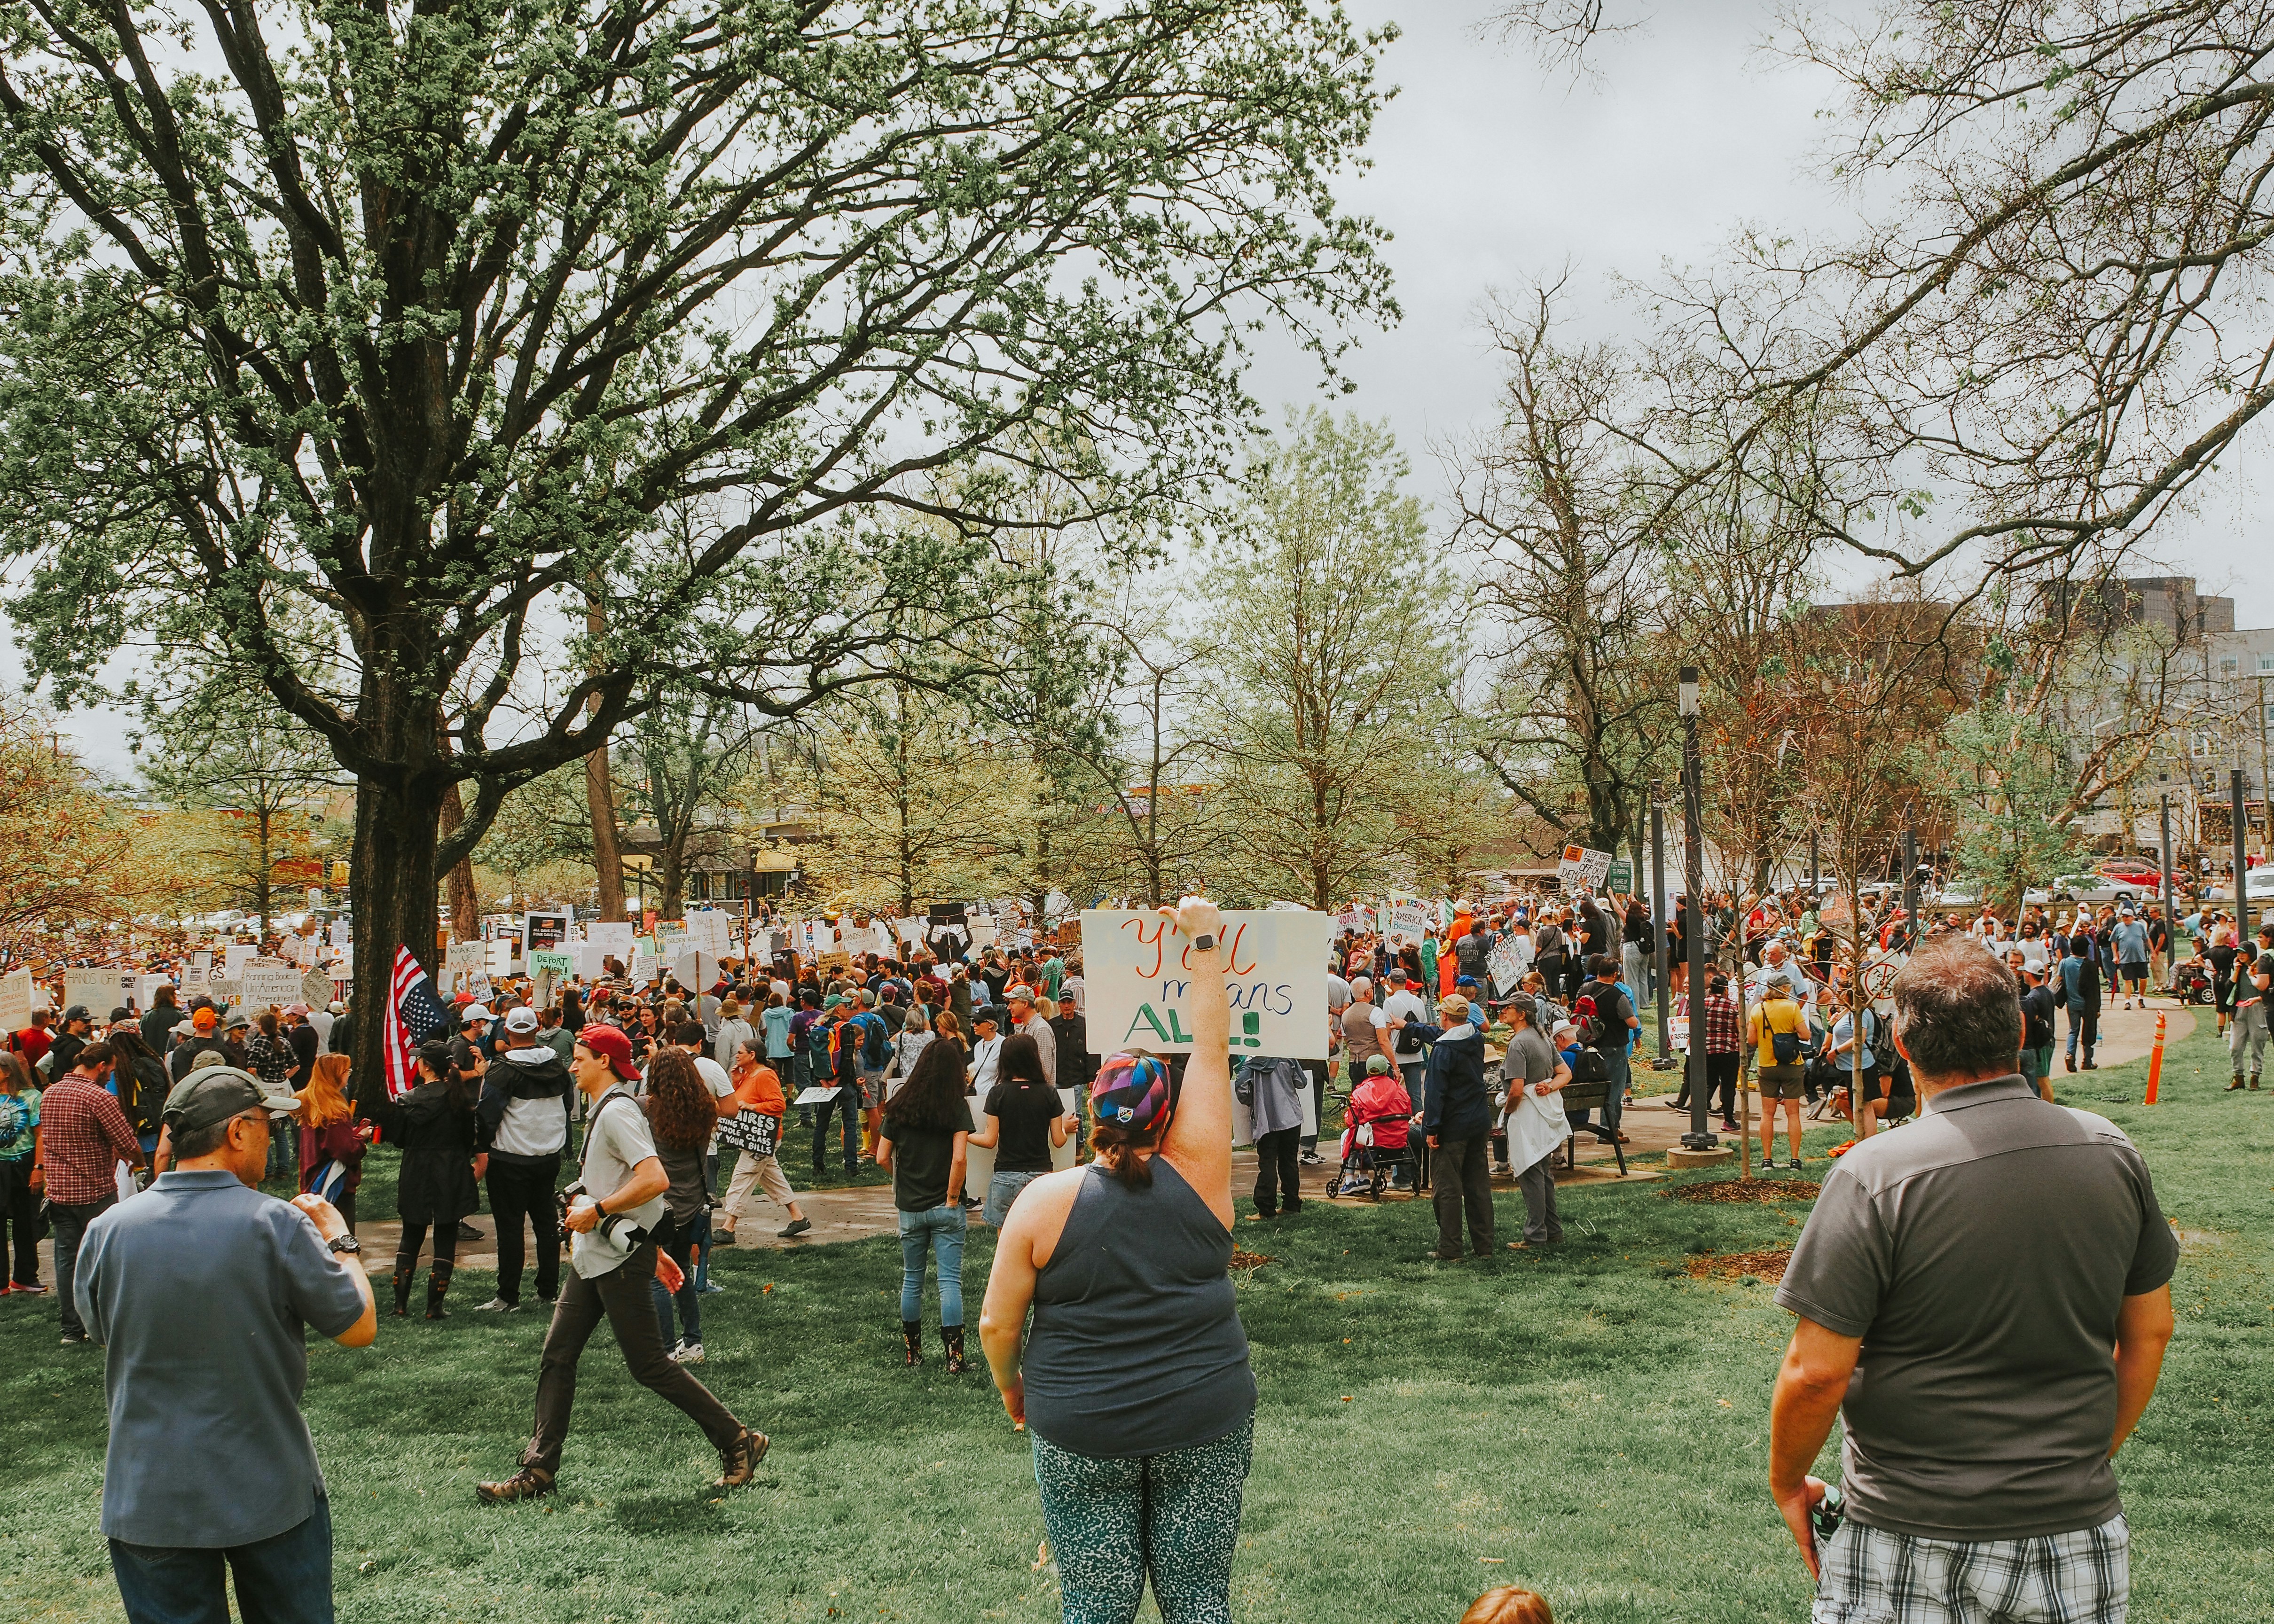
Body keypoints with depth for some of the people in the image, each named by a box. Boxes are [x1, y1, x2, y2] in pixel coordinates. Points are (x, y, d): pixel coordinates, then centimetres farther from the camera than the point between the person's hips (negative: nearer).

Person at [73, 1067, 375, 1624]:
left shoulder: (107, 1231, -8)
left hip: (149, 1501, 2)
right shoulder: (278, 1225, -18)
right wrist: (337, 1238, 7)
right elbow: (360, 1327, -9)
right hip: (272, 1494, -2)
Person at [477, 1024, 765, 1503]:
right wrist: (653, 1253, 22)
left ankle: (738, 1443, 4)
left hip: (619, 1257, -10)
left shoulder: (618, 1112, -16)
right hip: (593, 1257, 10)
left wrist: (596, 1210, -21)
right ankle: (538, 1471, 11)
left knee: (649, 1365, -5)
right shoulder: (601, 1112, 17)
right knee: (557, 1357, 7)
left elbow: (656, 1180, -29)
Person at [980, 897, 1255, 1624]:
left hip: (1082, 1432, -1)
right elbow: (1211, 1050, 0)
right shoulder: (1196, 1177, -7)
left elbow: (998, 1324, -3)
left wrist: (1010, 1385, 16)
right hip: (1206, 1422, 1)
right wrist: (1205, 944, 7)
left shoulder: (1046, 1201, -8)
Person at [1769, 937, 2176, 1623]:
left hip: (1911, 1546, -4)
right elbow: (2149, 1333, 8)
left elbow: (1817, 1372, -16)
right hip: (2079, 1535, 4)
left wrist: (1788, 1485, 1)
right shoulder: (2111, 1153, -3)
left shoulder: (1873, 1176, -18)